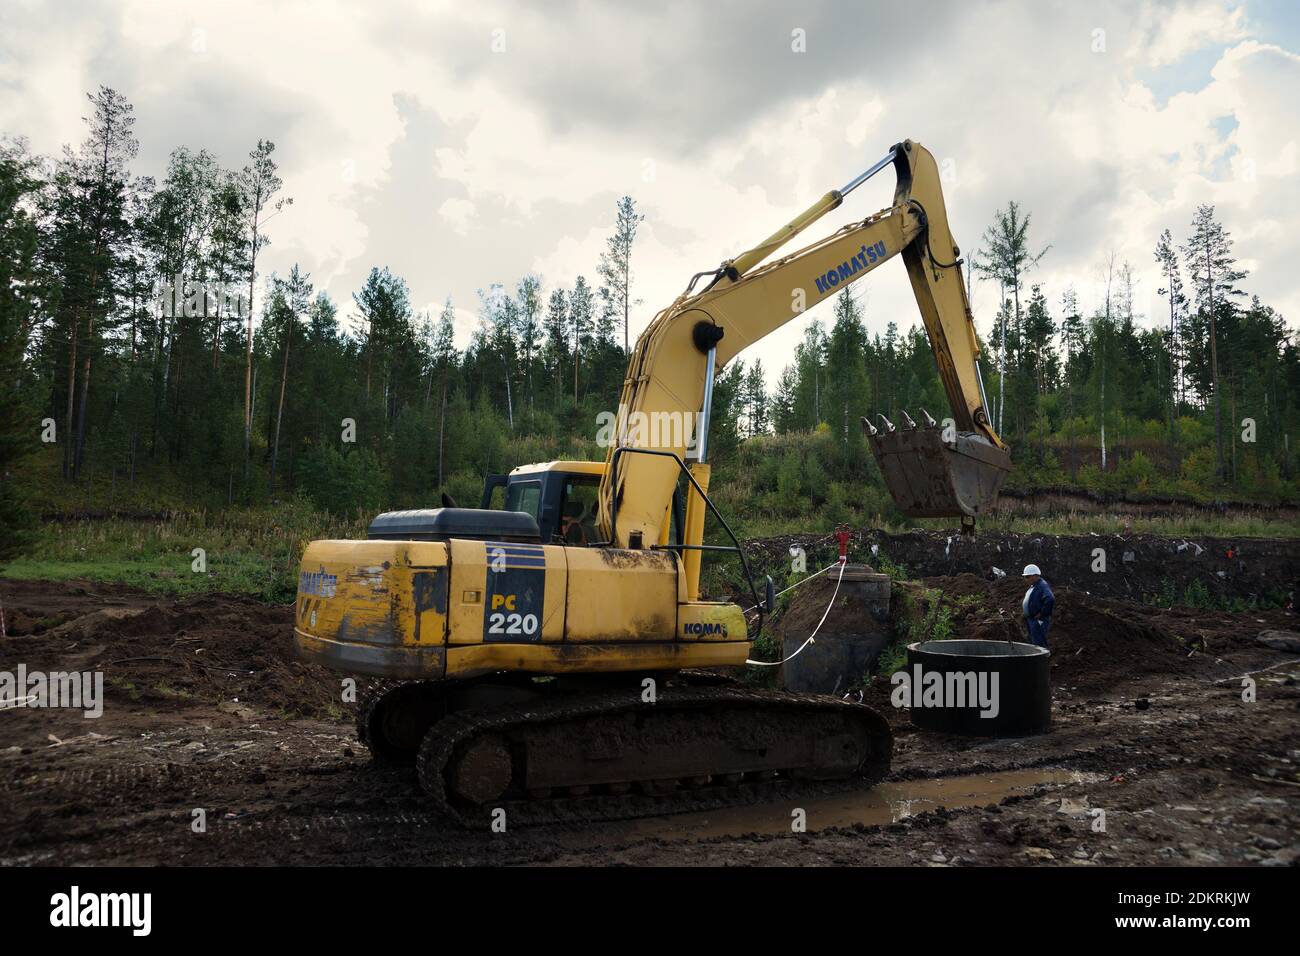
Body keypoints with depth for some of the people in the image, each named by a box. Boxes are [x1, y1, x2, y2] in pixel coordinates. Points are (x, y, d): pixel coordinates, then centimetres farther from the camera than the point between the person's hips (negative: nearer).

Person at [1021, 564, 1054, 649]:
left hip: (1038, 621, -11)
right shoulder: (1033, 586, 16)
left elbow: (1050, 600, -31)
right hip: (1031, 620, 11)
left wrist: (1041, 614, -23)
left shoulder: (1043, 586, -16)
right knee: (1032, 643, 15)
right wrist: (1027, 615, 19)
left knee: (1038, 644, -12)